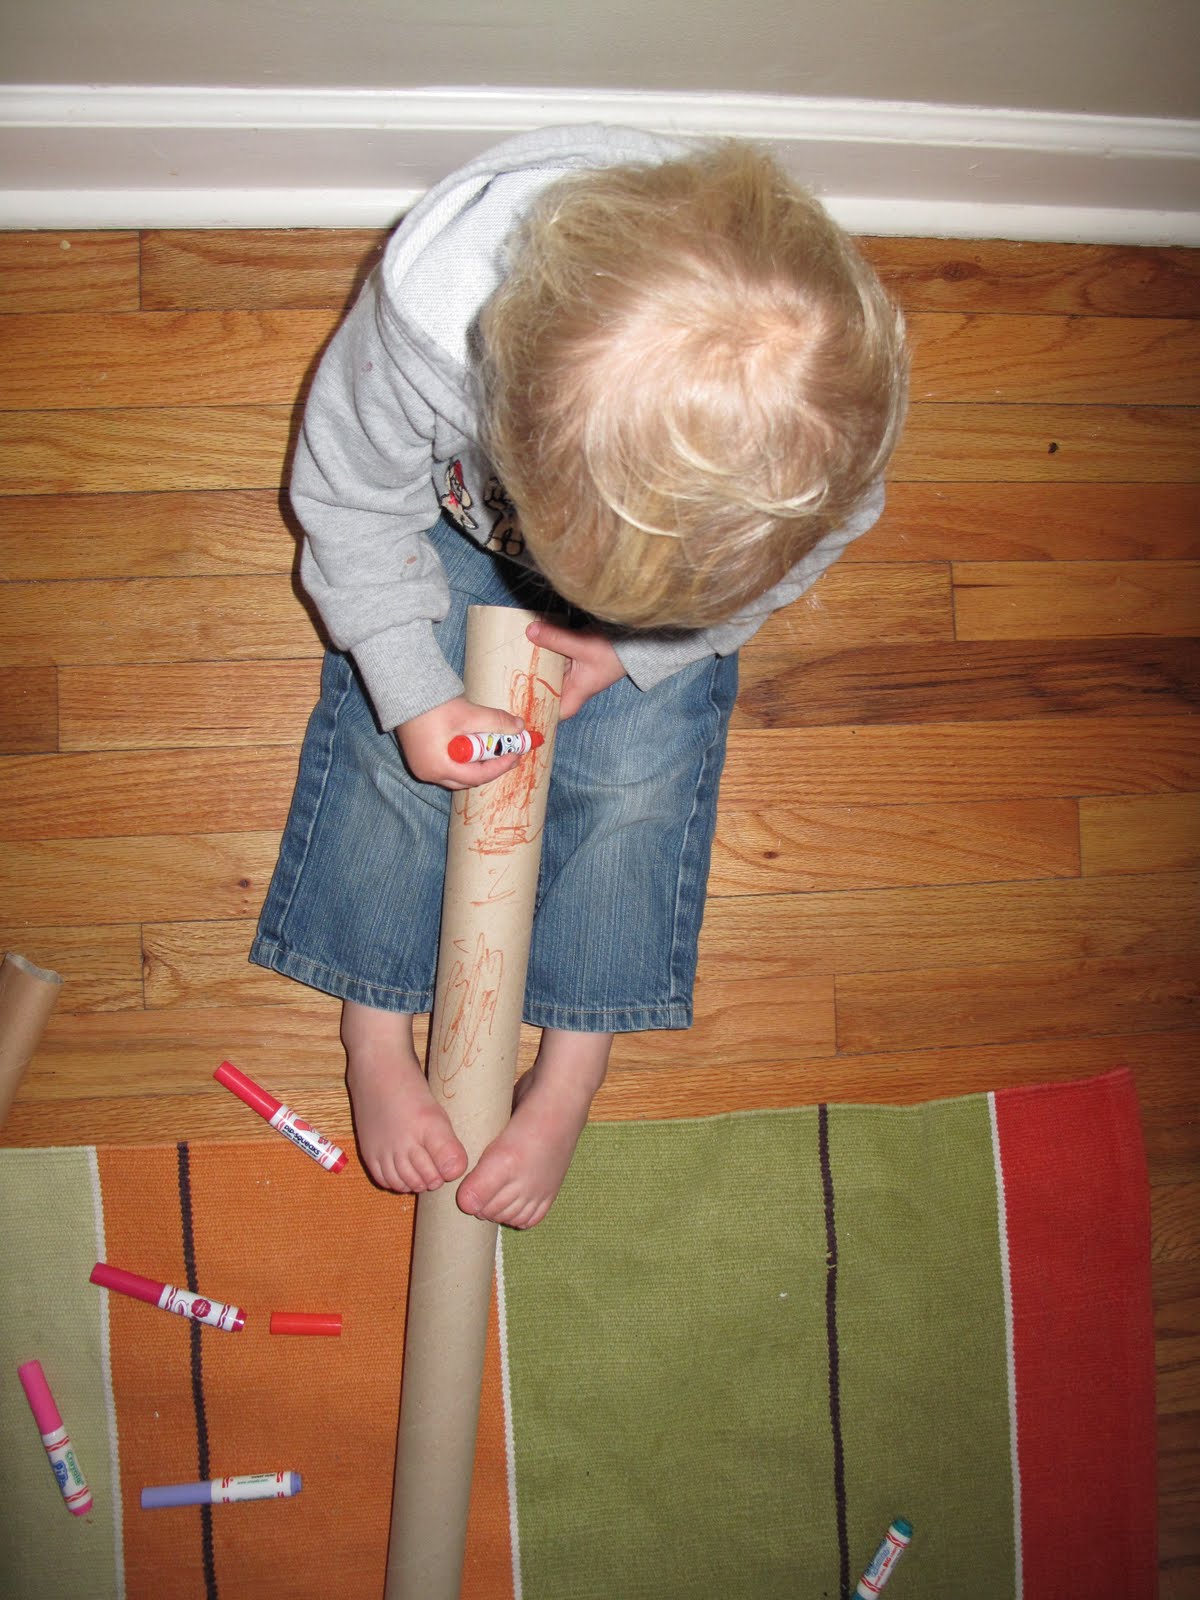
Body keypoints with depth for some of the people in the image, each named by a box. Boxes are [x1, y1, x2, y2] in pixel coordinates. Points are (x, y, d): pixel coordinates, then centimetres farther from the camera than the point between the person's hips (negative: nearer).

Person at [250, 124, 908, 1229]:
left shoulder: (827, 398, -37)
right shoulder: (430, 300, -42)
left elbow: (785, 566, -12)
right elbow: (349, 494, -20)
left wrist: (631, 649, -19)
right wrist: (414, 691, -23)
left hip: (693, 544, 0)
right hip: (452, 513, 1)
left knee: (634, 773, -11)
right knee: (389, 745, -9)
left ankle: (568, 1082, 5)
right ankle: (375, 1044, 8)